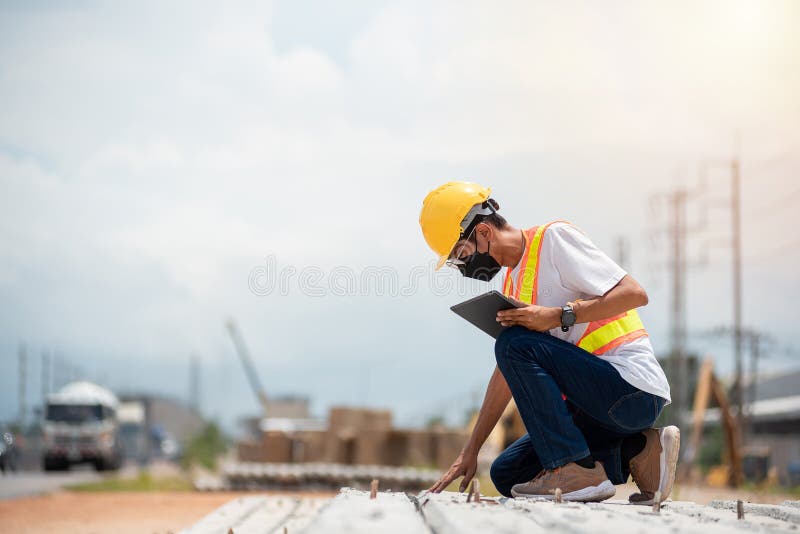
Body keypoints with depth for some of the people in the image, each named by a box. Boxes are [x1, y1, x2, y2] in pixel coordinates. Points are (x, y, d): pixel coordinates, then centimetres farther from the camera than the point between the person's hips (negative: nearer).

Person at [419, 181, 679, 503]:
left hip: (634, 389, -9)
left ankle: (577, 471, -20)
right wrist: (470, 452, 17)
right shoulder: (513, 283, 17)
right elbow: (508, 372, 20)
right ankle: (636, 452, 6)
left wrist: (557, 317, -23)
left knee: (516, 344, -22)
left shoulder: (555, 238, -9)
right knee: (506, 475, 8)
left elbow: (635, 294, -17)